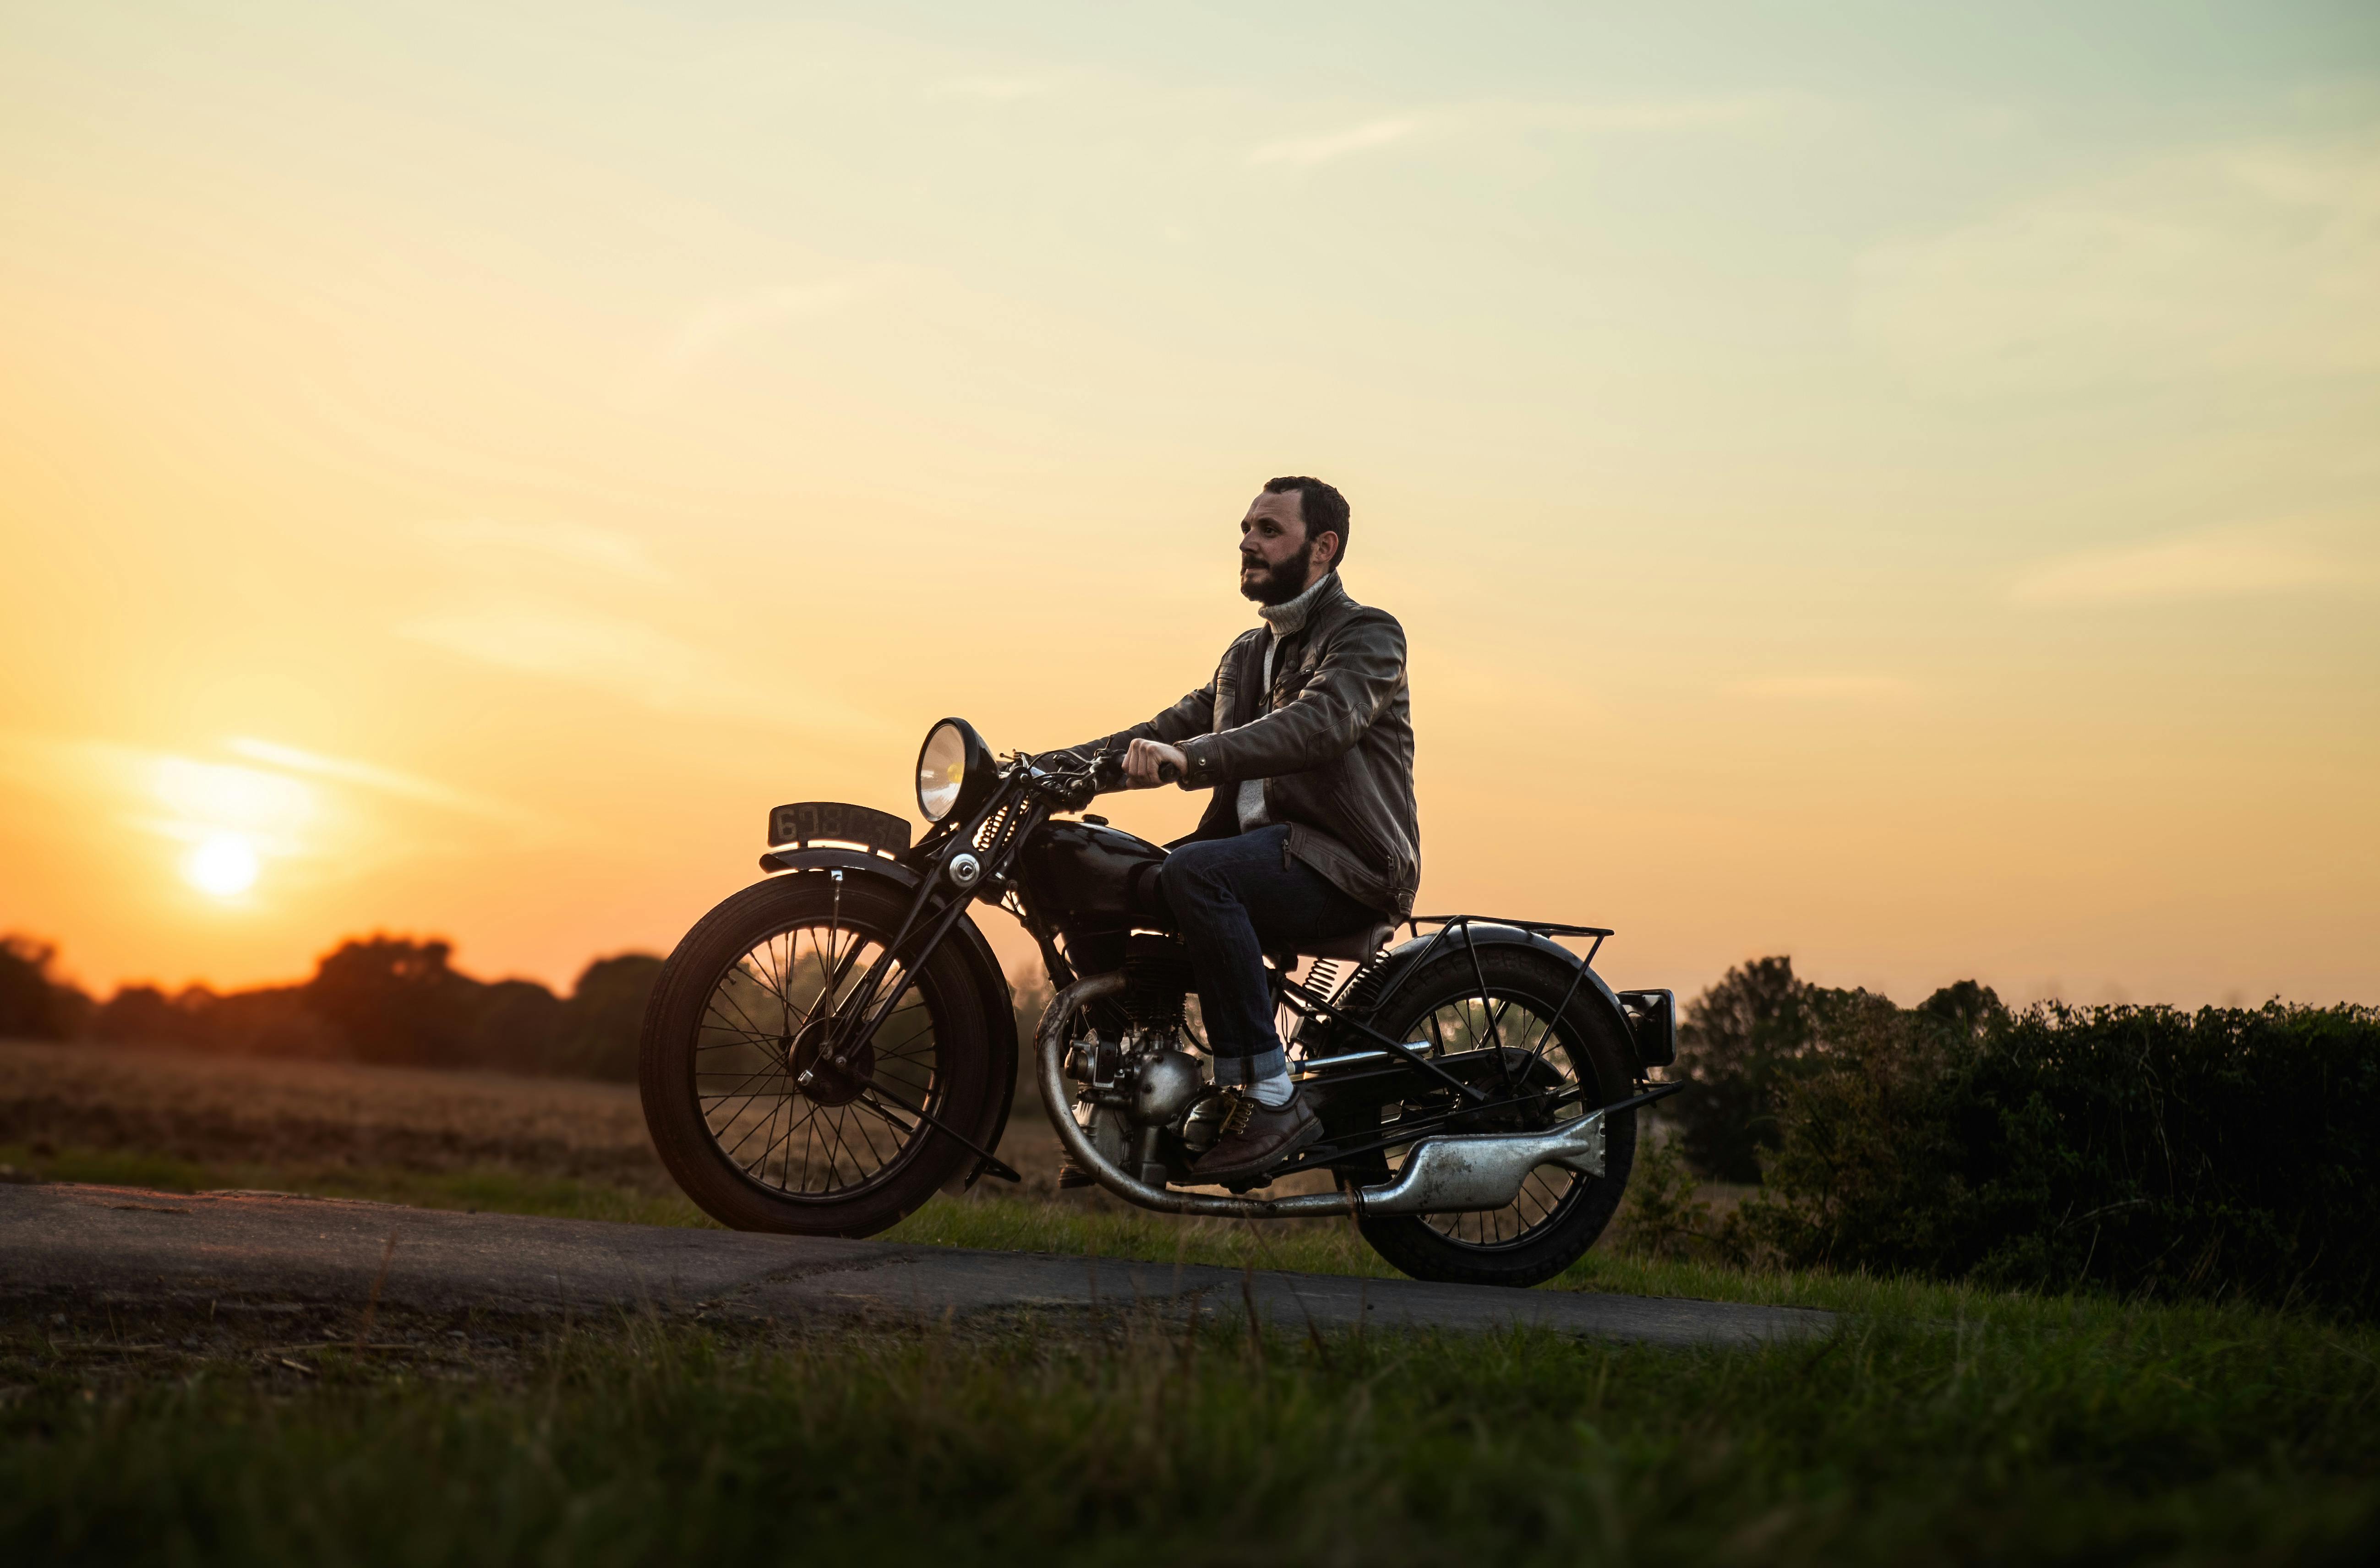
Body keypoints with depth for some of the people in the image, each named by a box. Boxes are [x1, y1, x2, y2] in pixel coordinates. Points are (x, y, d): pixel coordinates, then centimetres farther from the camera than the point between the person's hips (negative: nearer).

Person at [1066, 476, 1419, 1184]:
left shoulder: (1367, 633, -3)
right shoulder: (1247, 653, 24)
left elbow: (1319, 724, -23)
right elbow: (1175, 727, 18)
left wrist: (1188, 756, -37)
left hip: (1343, 862, -8)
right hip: (1261, 849, 8)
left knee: (1192, 873, -33)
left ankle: (1271, 1095, -29)